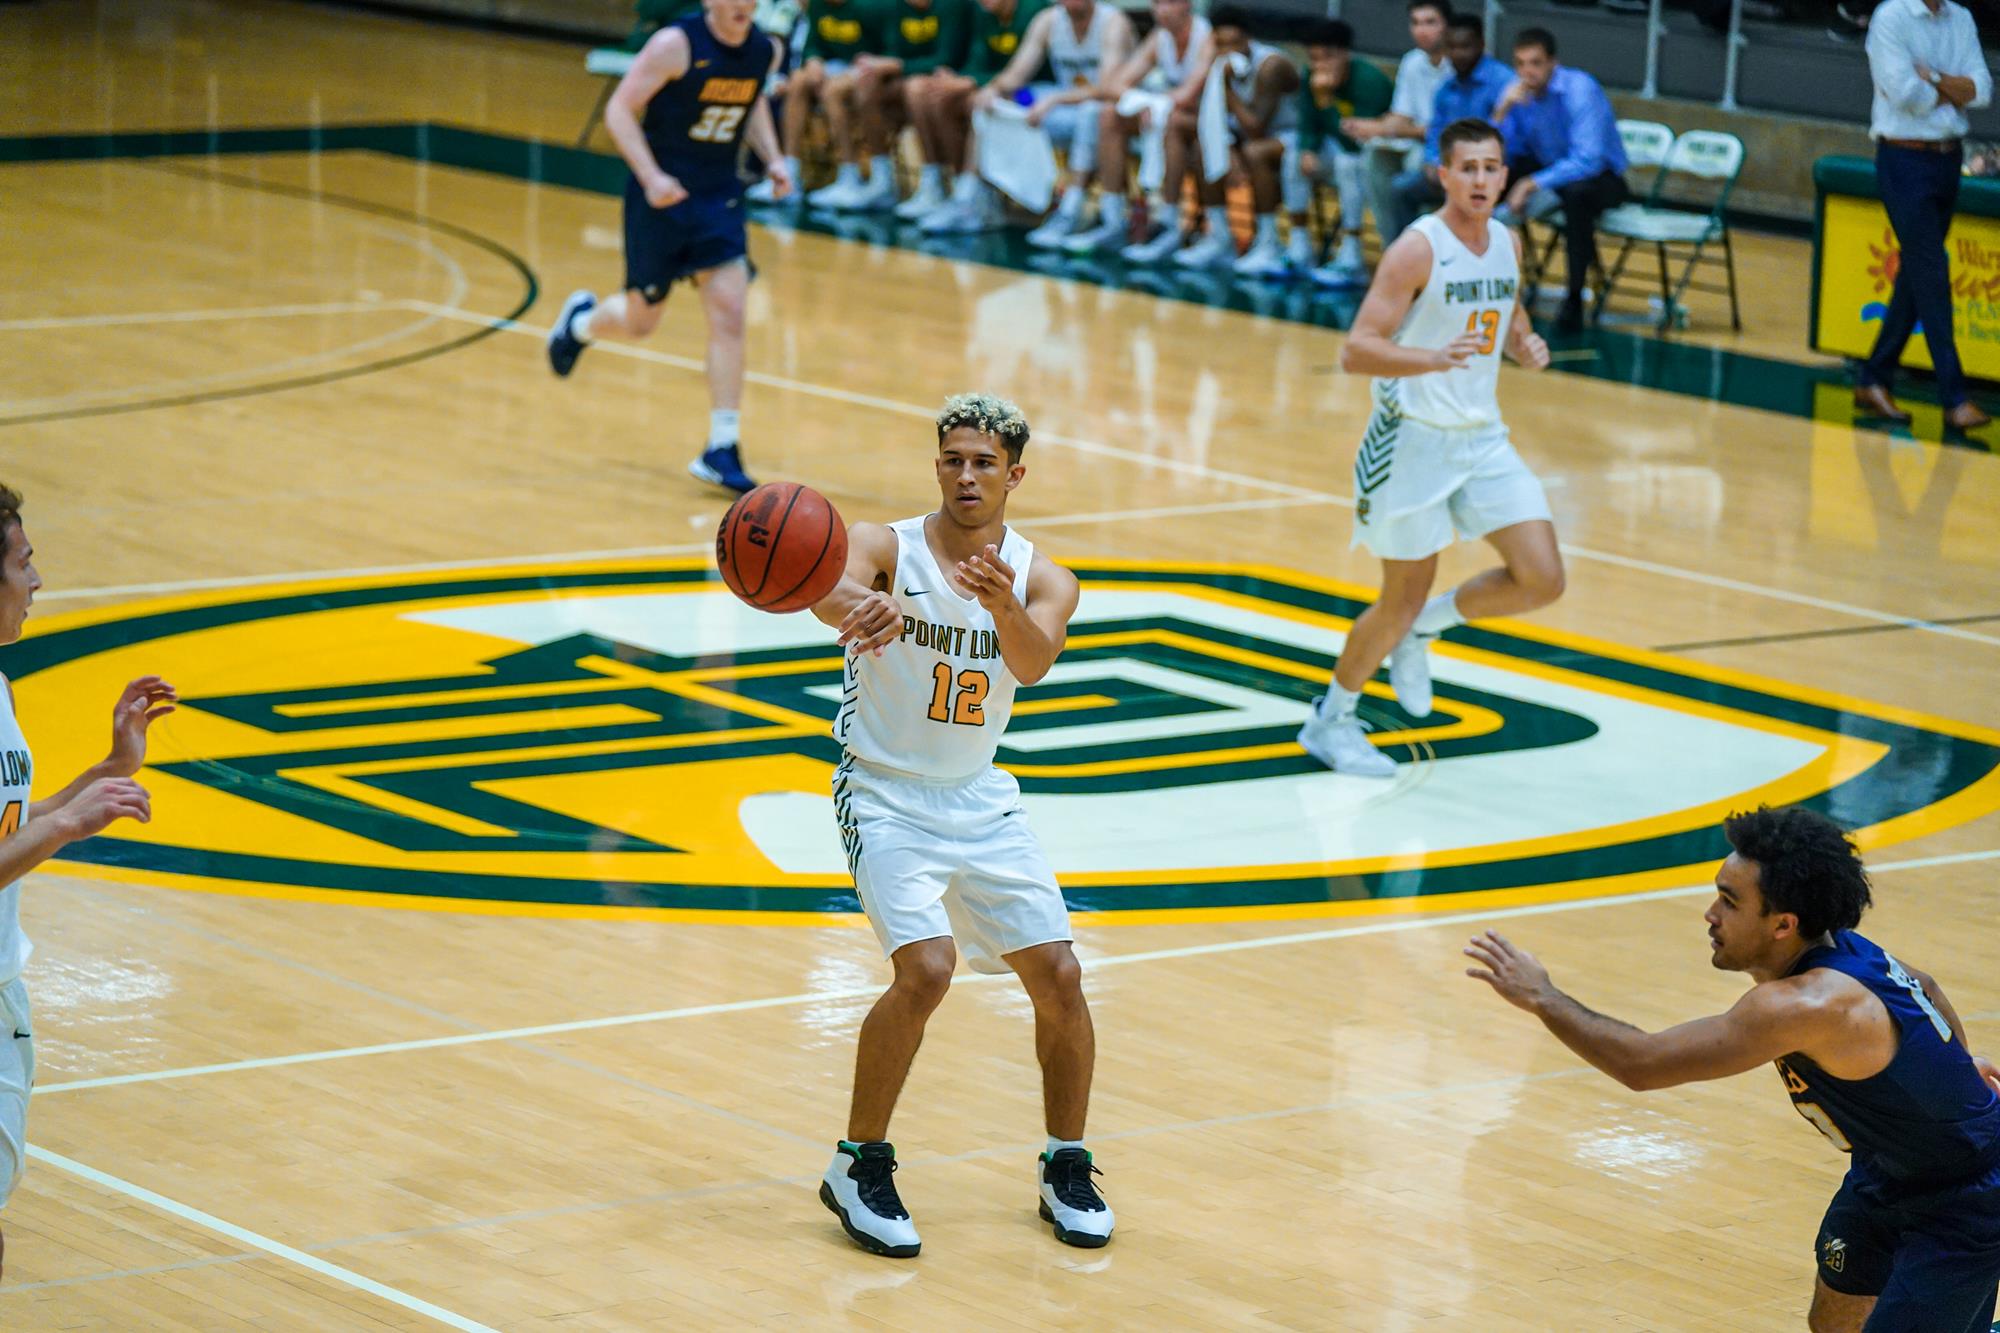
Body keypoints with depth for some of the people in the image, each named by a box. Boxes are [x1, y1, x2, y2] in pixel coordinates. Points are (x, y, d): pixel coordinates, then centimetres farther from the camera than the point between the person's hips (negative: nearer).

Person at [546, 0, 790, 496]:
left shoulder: (764, 51, -1)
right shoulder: (676, 45, -18)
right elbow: (620, 109, -15)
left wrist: (771, 157, 4)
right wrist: (650, 175, -25)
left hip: (719, 197, 4)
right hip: (661, 196, -4)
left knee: (729, 315, -10)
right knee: (638, 322, 9)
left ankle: (722, 450, -6)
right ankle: (581, 321, 46)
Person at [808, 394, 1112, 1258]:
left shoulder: (1041, 579, -3)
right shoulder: (889, 547, -12)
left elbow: (1034, 662, -25)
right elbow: (832, 587, -36)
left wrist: (1003, 606, -48)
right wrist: (857, 605, -61)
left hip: (979, 800, 4)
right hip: (885, 797, -4)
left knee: (1059, 977, -1)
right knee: (926, 968, -23)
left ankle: (1066, 1170, 21)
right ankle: (858, 1169, -5)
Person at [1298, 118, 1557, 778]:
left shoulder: (1508, 243, 4)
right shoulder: (1417, 249, -18)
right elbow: (1355, 352, -22)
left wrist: (1524, 345, 0)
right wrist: (1435, 359, -38)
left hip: (1482, 438, 6)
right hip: (1414, 441, -6)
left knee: (1543, 580, -4)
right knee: (1403, 601, 1)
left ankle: (1421, 629, 20)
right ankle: (1331, 719, 24)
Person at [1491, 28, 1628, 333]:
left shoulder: (1580, 89, -24)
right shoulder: (1517, 92, -8)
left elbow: (1588, 161, -32)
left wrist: (1534, 184, -38)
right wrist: (1502, 112, -25)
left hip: (1601, 175, -5)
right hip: (1545, 168, 5)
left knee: (1577, 192, -40)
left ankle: (1573, 298, -29)